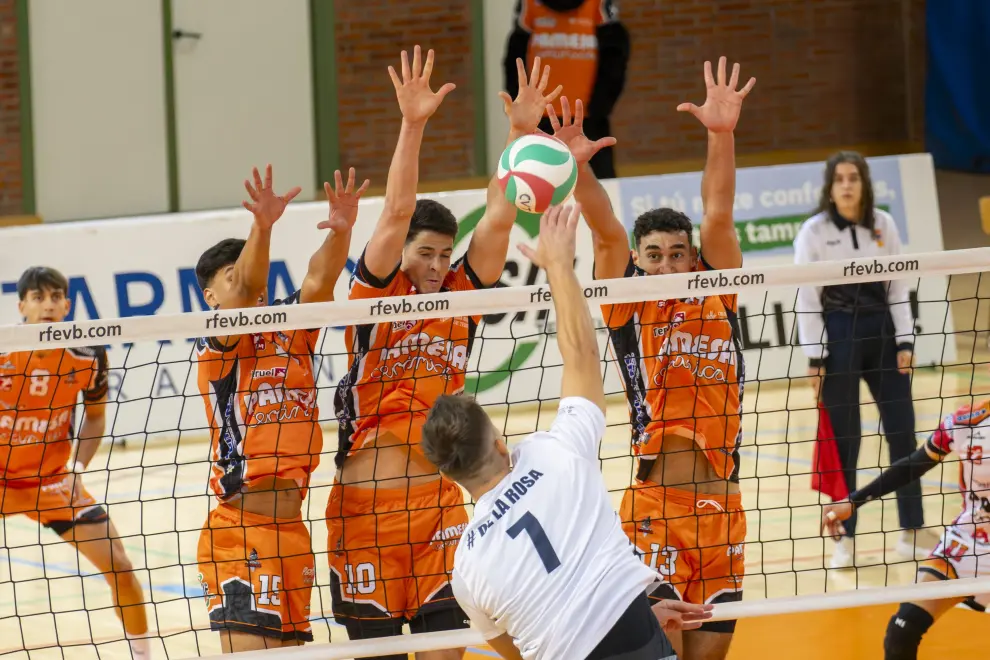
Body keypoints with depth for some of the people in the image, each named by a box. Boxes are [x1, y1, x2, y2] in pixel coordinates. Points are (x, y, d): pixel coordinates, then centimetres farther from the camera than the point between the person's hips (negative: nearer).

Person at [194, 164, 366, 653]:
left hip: (291, 528, 7)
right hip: (240, 533, -7)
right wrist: (263, 225, -38)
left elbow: (319, 280, -5)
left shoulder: (290, 328, 11)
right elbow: (243, 289, -21)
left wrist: (341, 229, -25)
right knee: (248, 649, -14)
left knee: (290, 647, 12)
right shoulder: (216, 345, -3)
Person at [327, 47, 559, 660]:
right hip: (363, 498, -3)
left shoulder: (462, 296, 8)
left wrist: (521, 133, -11)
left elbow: (498, 219, -1)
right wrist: (412, 125, -24)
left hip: (438, 499, 3)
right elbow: (396, 214, -13)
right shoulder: (377, 296, -1)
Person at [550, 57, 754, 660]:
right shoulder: (628, 308, 4)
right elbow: (607, 232, -10)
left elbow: (718, 216, -1)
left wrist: (722, 135, -14)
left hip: (721, 507, 4)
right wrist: (579, 165, -26)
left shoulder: (716, 299, 10)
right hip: (653, 509, -4)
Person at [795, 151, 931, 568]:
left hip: (882, 332, 3)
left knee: (903, 433, 3)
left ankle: (912, 532, 13)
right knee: (843, 440, -1)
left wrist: (904, 342, 0)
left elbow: (898, 286, 8)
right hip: (837, 336, -3)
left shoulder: (883, 224, 5)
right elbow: (807, 298, -4)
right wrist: (815, 358, -9)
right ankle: (844, 539, 7)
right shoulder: (814, 232, -4)